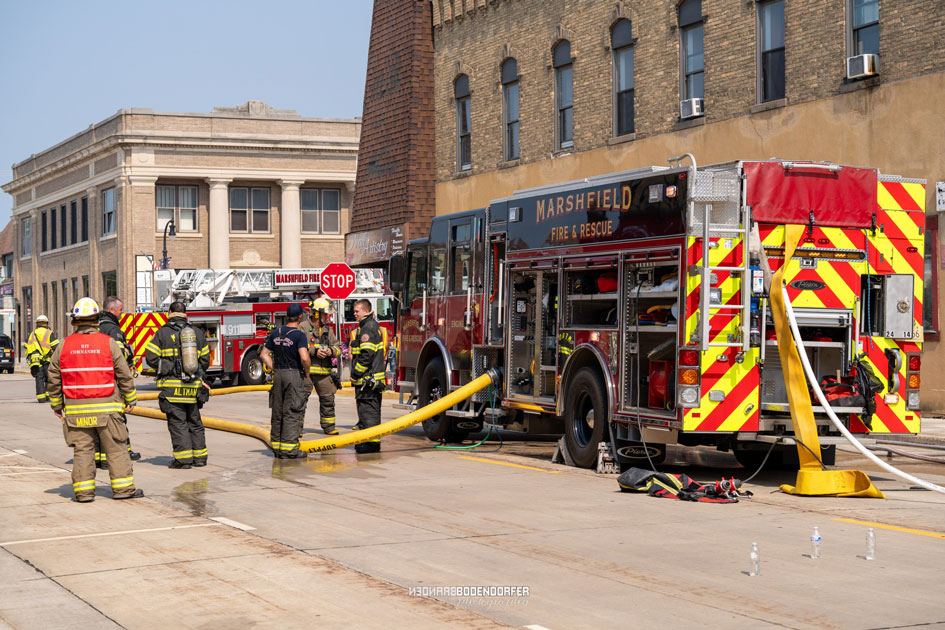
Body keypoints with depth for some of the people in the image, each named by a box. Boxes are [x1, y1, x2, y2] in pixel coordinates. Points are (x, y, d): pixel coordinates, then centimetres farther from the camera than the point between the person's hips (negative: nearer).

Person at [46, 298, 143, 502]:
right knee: (115, 448, 5)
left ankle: (84, 491, 5)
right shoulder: (109, 343, -4)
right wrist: (130, 399, 14)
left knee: (82, 449, 6)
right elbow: (124, 374, 0)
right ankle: (123, 488, 6)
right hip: (106, 407, -2)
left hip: (76, 409, 2)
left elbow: (53, 379, 7)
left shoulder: (64, 346, 2)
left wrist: (56, 404, 20)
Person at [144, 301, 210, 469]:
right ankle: (200, 456, 17)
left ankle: (183, 458, -5)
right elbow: (205, 360, 10)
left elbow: (151, 357, -3)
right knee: (194, 421, 14)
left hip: (172, 386, -4)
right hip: (194, 386, 4)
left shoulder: (163, 333, -4)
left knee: (177, 422, -1)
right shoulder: (198, 333, 8)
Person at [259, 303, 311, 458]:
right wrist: (306, 372, -5)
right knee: (292, 413, -3)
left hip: (278, 375, 6)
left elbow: (264, 354, 11)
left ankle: (276, 446, 17)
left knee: (277, 412, 12)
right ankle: (288, 449, -4)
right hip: (295, 375, -6)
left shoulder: (276, 333, 7)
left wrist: (274, 369, 12)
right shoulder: (299, 335, -12)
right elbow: (304, 358, -22)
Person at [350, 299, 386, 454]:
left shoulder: (368, 328, -14)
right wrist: (356, 374, 23)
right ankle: (369, 441, 19)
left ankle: (372, 442, -8)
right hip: (372, 378, 11)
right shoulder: (372, 326, 20)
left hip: (368, 378, -11)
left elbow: (367, 355, -22)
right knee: (371, 410, 14)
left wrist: (356, 374, -15)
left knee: (368, 410, -9)